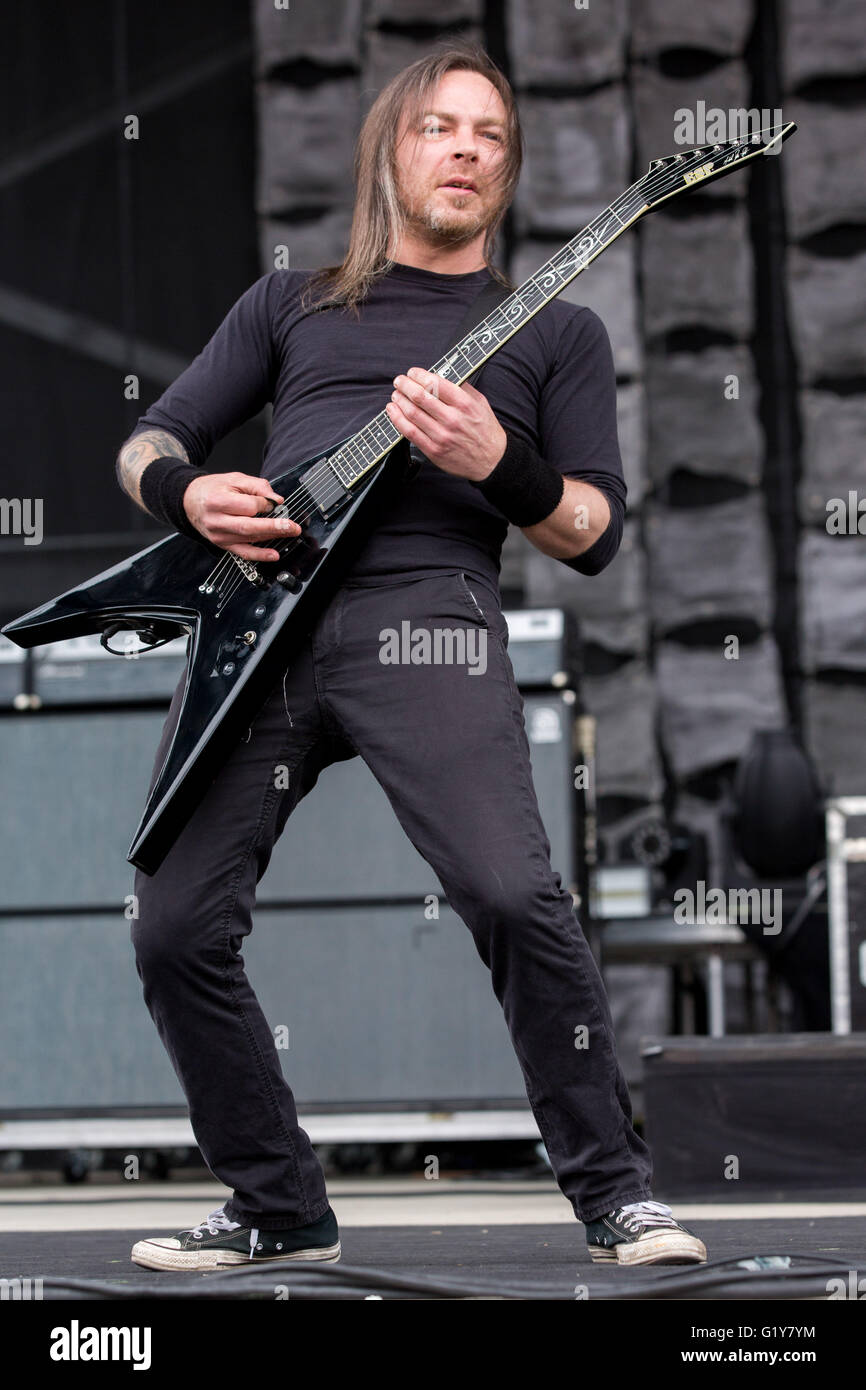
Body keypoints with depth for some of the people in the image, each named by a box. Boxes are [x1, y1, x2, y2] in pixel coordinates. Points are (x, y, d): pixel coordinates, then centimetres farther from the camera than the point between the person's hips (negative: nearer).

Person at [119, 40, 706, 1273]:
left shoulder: (556, 332, 21)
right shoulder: (291, 306, 26)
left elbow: (596, 535, 12)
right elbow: (146, 445, 23)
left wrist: (496, 462, -8)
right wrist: (188, 493, -2)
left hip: (424, 616, -3)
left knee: (512, 896, -23)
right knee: (177, 932, -5)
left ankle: (614, 1190, -7)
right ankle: (279, 1208, 12)